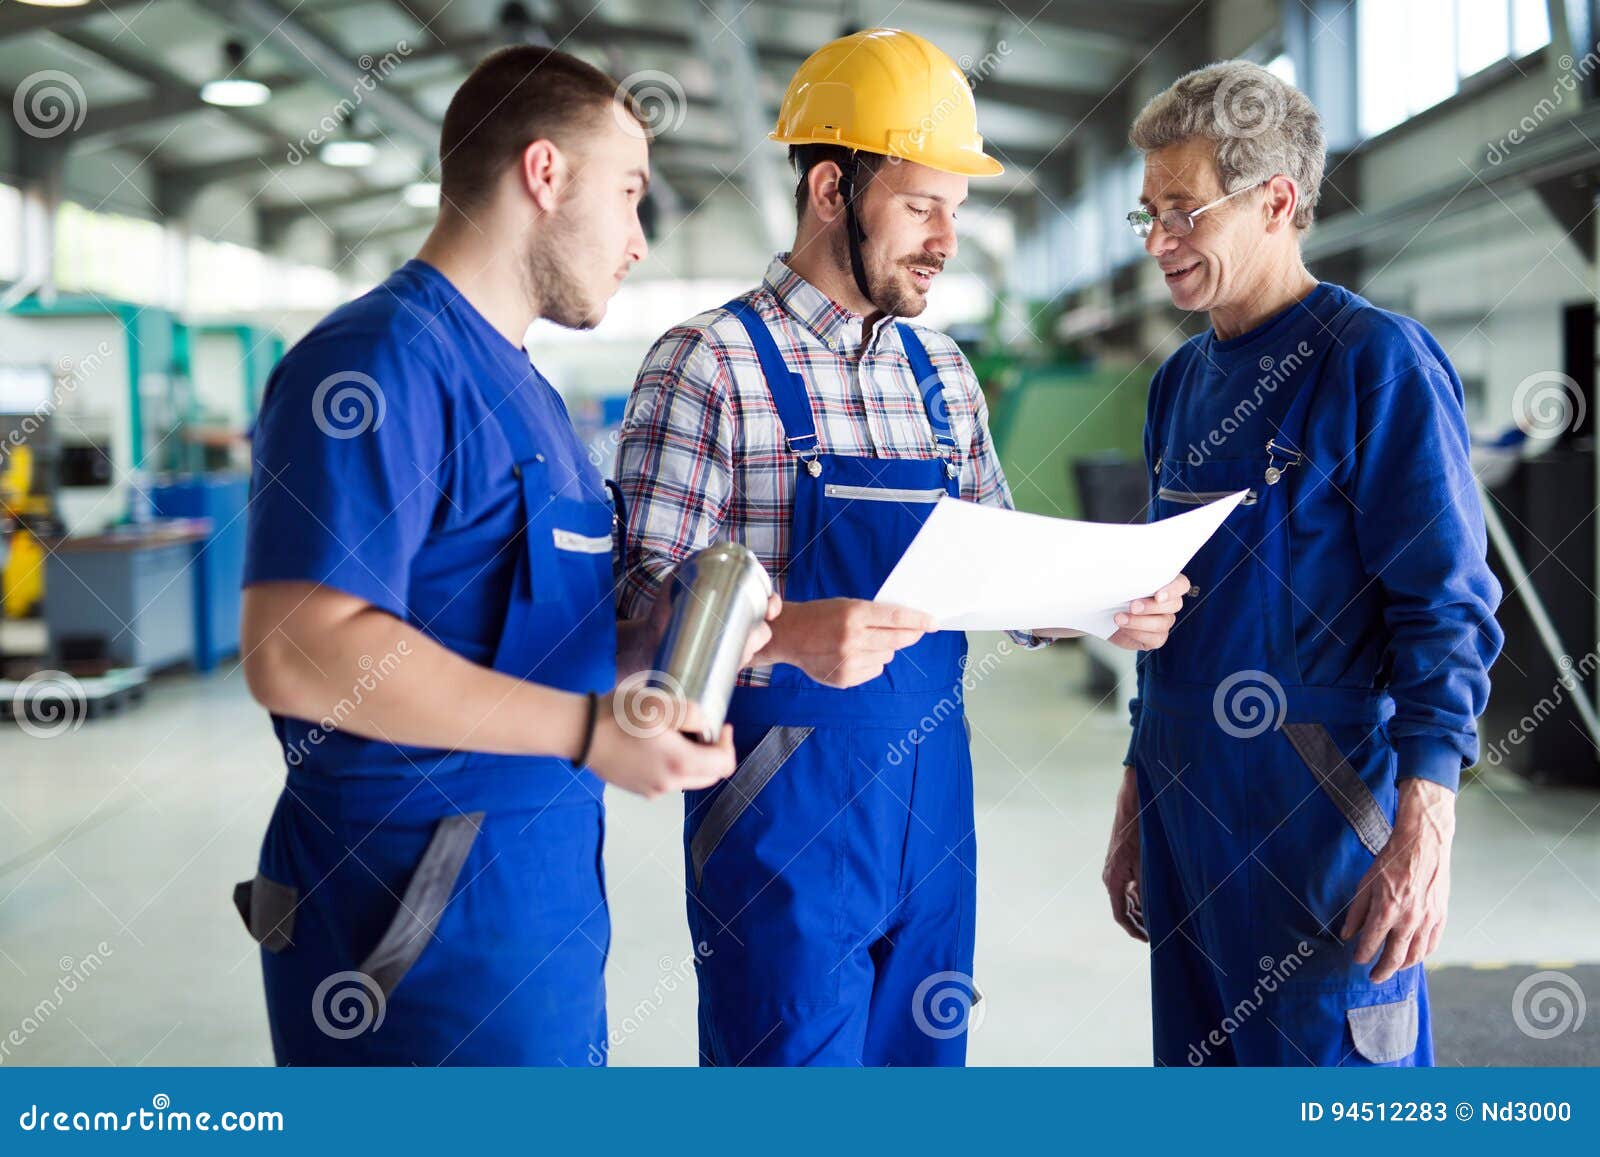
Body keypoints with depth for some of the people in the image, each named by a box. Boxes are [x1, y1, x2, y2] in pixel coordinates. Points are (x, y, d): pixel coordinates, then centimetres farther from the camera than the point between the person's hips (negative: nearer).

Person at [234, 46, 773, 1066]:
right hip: (420, 928, -10)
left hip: (545, 898, 10)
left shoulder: (526, 391, 19)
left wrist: (672, 632, 4)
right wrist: (588, 730, -25)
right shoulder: (381, 359, -15)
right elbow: (296, 651, -26)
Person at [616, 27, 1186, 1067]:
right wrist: (790, 633, -32)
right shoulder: (711, 364, -9)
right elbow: (644, 595, -15)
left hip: (933, 795, 6)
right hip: (784, 809, -6)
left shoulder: (942, 371, 12)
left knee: (923, 1058, 14)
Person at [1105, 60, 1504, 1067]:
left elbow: (1447, 608, -14)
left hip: (1320, 819, -7)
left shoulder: (1378, 359, -10)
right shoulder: (1181, 380, 12)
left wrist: (1422, 828, -21)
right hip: (1185, 798, 7)